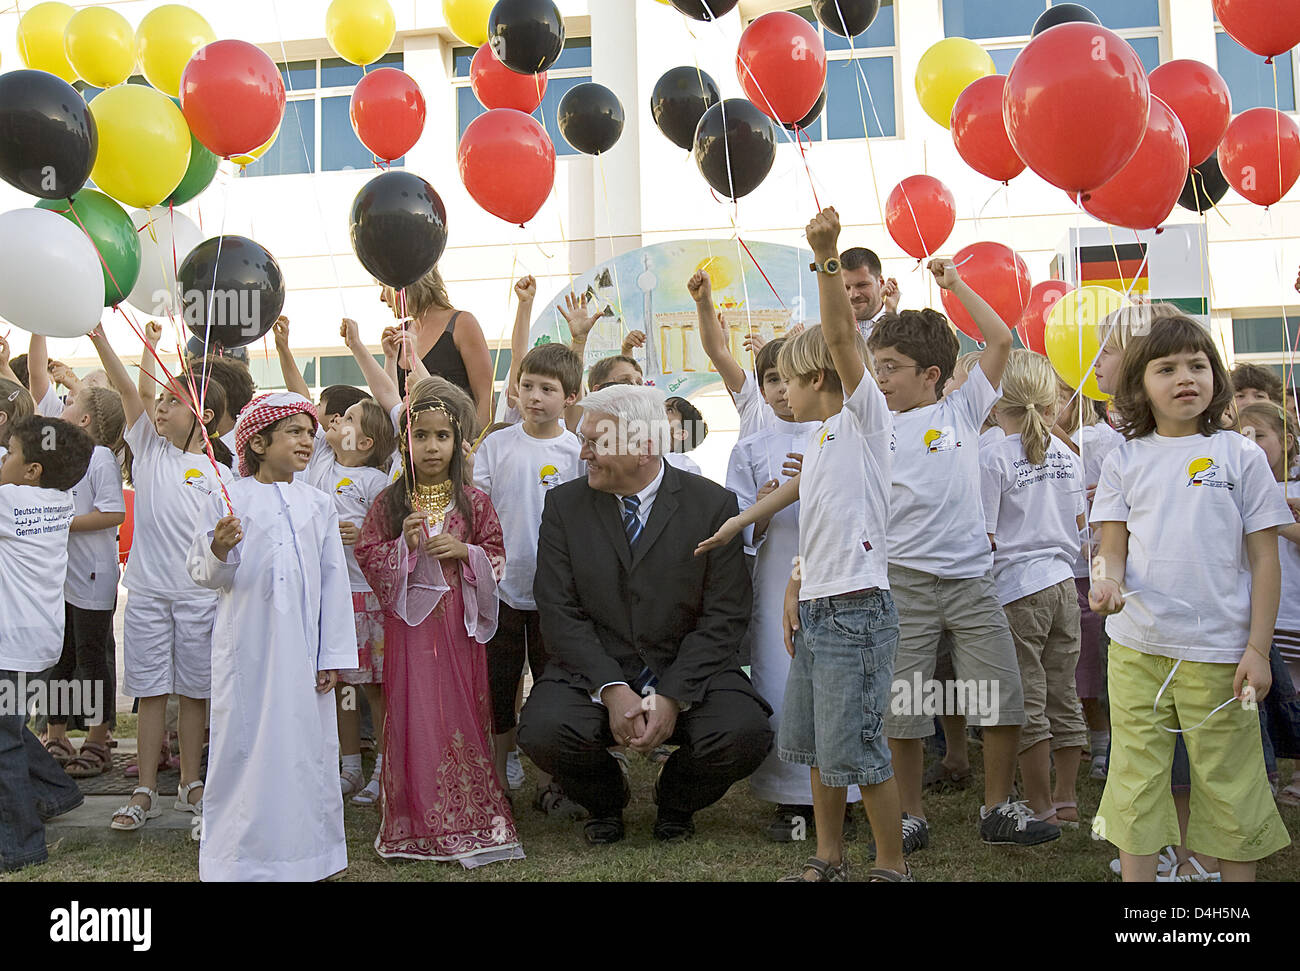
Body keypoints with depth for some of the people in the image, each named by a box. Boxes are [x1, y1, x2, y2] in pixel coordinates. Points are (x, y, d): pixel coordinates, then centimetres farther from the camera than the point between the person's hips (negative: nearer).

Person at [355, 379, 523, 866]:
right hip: (409, 624, 0)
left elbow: (496, 556, 6)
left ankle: (468, 818, 15)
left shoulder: (474, 503, 4)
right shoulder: (389, 503, 3)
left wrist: (464, 551, -12)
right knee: (413, 714, 2)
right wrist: (404, 546, -14)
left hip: (458, 621, 0)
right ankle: (417, 822, 12)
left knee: (462, 713, 4)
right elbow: (367, 555, 2)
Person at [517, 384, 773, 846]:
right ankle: (605, 799, 9)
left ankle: (676, 800, 9)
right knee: (542, 731, -28)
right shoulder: (564, 504, 4)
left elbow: (725, 616, -6)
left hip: (689, 673, -1)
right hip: (594, 671, 1)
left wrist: (673, 696, -17)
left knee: (744, 735, -28)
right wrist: (611, 688, -17)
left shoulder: (713, 504, -2)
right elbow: (559, 611, -3)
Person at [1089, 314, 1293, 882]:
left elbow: (1264, 558, 1)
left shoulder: (1240, 456, 1)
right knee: (1136, 782, 6)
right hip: (1136, 648, 2)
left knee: (1230, 787, 6)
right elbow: (1113, 547, 6)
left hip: (1219, 651, -2)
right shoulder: (1126, 460, 6)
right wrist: (1108, 579, -18)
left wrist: (1258, 649, -4)